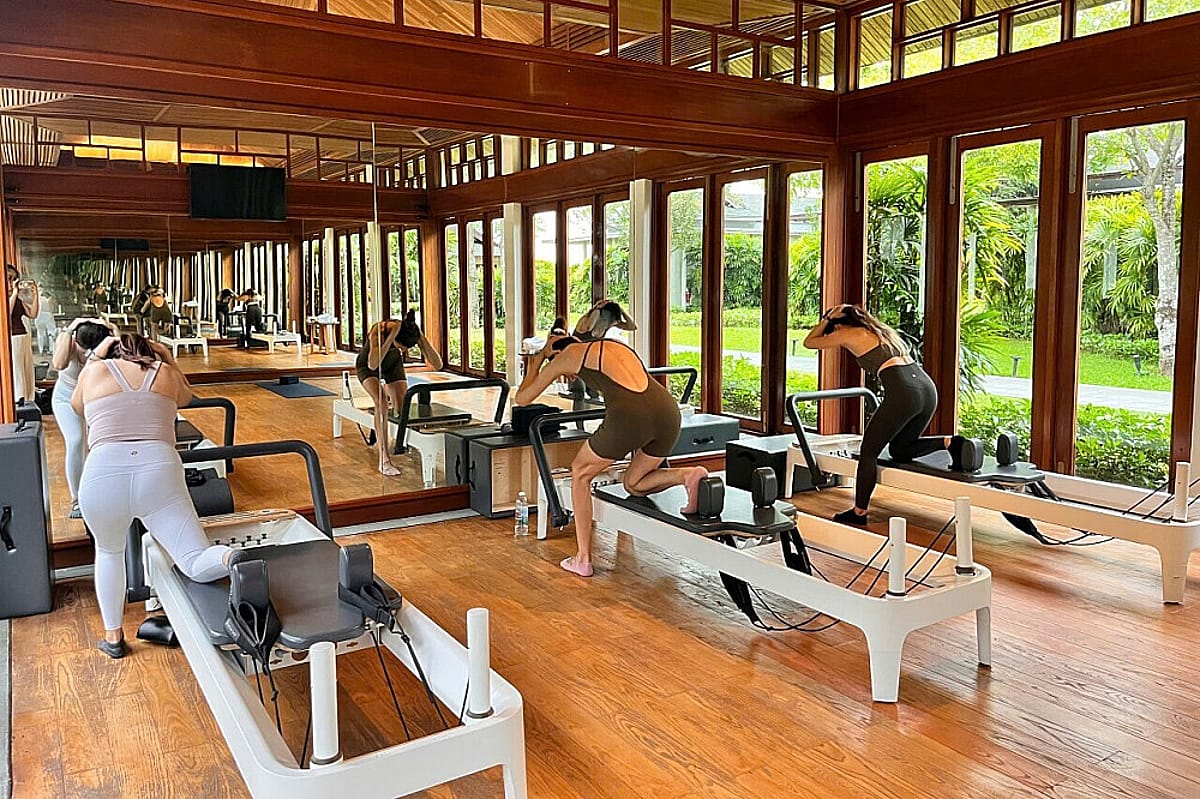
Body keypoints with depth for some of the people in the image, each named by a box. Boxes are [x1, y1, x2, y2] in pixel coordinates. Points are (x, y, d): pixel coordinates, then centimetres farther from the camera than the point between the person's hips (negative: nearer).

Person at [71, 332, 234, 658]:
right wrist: (167, 358, 48)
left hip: (103, 475, 0)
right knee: (198, 565, -3)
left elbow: (77, 407, 41)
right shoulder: (165, 373, 20)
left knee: (108, 551, 31)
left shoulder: (96, 371, 18)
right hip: (159, 470, 0)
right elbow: (186, 397, 44)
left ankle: (113, 636, 34)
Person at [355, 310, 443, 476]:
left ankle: (387, 391, 32)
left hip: (393, 364, 4)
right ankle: (384, 459, -26)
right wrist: (391, 337, -54)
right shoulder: (379, 330, -38)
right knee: (381, 403, -27)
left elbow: (437, 365, -34)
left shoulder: (413, 332, -29)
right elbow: (372, 365, -52)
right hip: (367, 366, -4)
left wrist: (422, 336, -42)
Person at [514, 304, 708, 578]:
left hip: (629, 417, -6)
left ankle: (583, 559, 21)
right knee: (634, 484, 29)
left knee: (580, 473, 23)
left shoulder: (567, 356, 19)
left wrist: (535, 365, 43)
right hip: (668, 410, 6)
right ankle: (689, 475, 1)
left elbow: (522, 398, 29)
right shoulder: (616, 345, 34)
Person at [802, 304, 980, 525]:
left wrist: (827, 318, 26)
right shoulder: (881, 330, 29)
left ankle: (859, 512, 12)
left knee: (868, 451, 7)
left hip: (902, 392, -8)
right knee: (899, 450, 23)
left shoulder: (848, 334, 9)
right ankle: (949, 442, 4)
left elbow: (809, 342, 21)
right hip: (927, 387, 8)